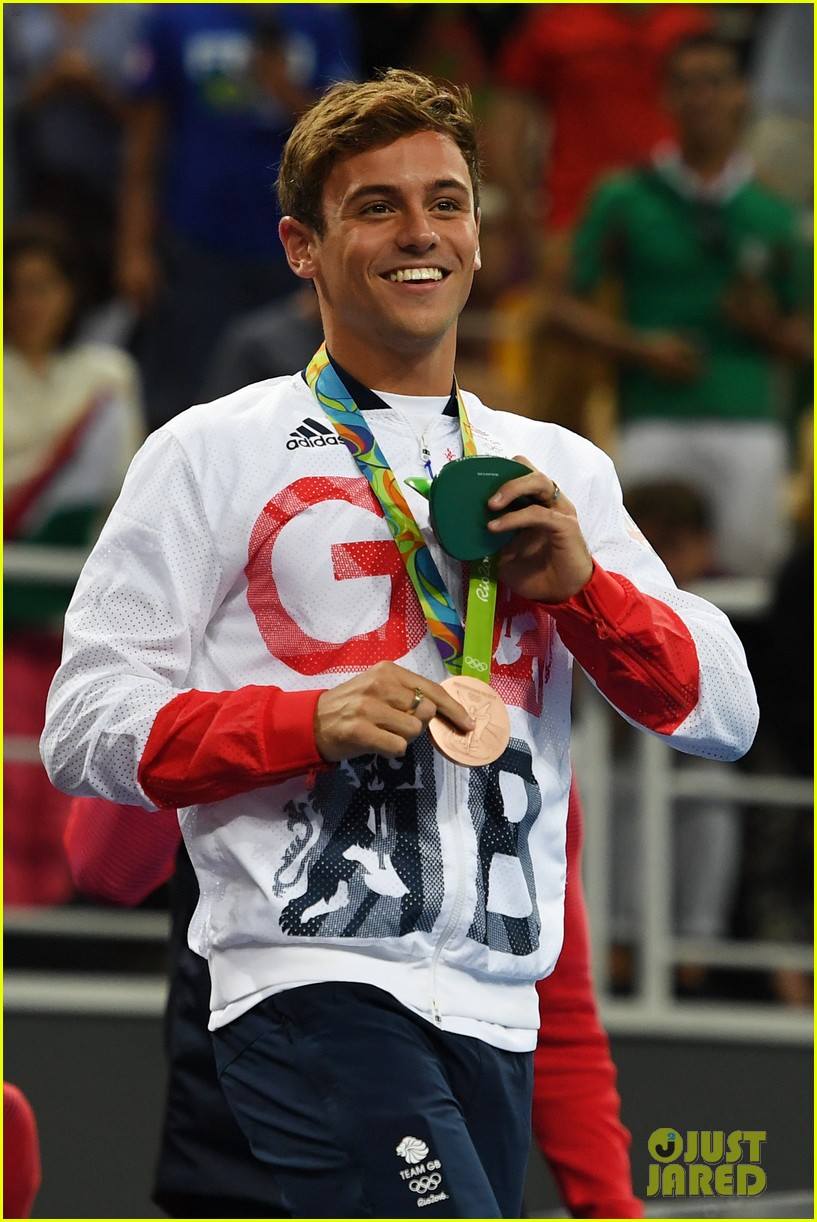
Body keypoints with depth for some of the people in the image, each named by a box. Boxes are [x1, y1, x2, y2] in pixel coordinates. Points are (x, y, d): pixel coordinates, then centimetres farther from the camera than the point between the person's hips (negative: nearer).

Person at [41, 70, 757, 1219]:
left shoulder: (564, 469, 19)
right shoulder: (212, 455, 5)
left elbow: (726, 715, 15)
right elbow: (86, 726, 0)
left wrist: (584, 587, -3)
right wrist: (311, 722, -15)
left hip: (497, 1004, 6)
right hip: (313, 985, -6)